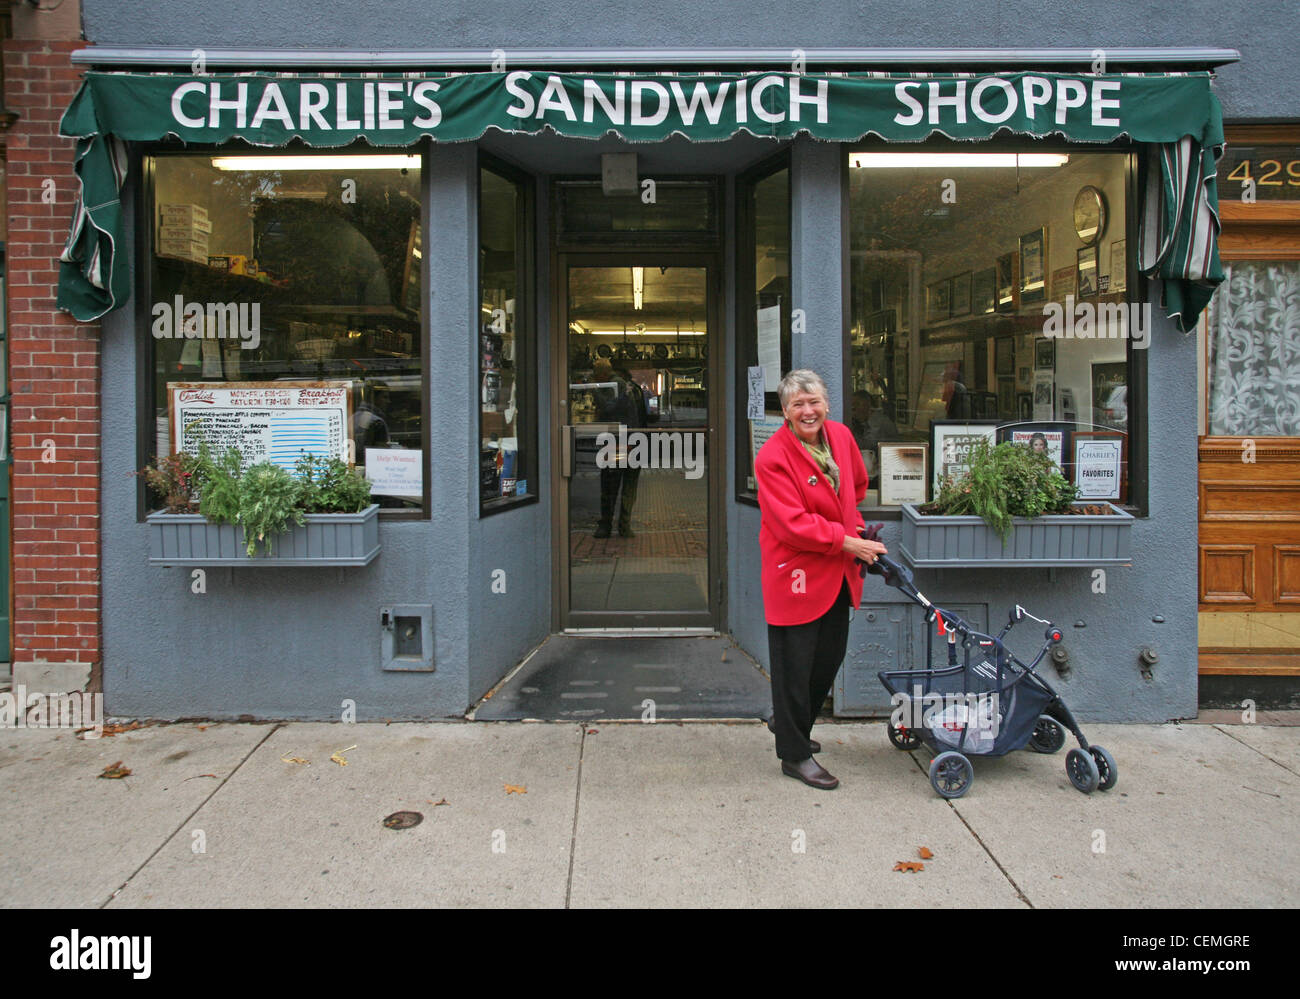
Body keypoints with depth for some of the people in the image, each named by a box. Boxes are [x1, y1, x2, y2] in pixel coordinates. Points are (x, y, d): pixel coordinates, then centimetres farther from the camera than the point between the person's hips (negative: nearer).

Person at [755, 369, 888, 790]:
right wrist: (847, 541, -18)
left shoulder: (841, 435, 4)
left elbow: (857, 484, 25)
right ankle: (794, 755, 18)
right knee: (794, 665, 3)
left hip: (837, 572, 8)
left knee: (831, 657, 18)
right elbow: (792, 525, -23)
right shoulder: (772, 457, -18)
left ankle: (788, 723, 41)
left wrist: (848, 519, 14)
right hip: (795, 571, -8)